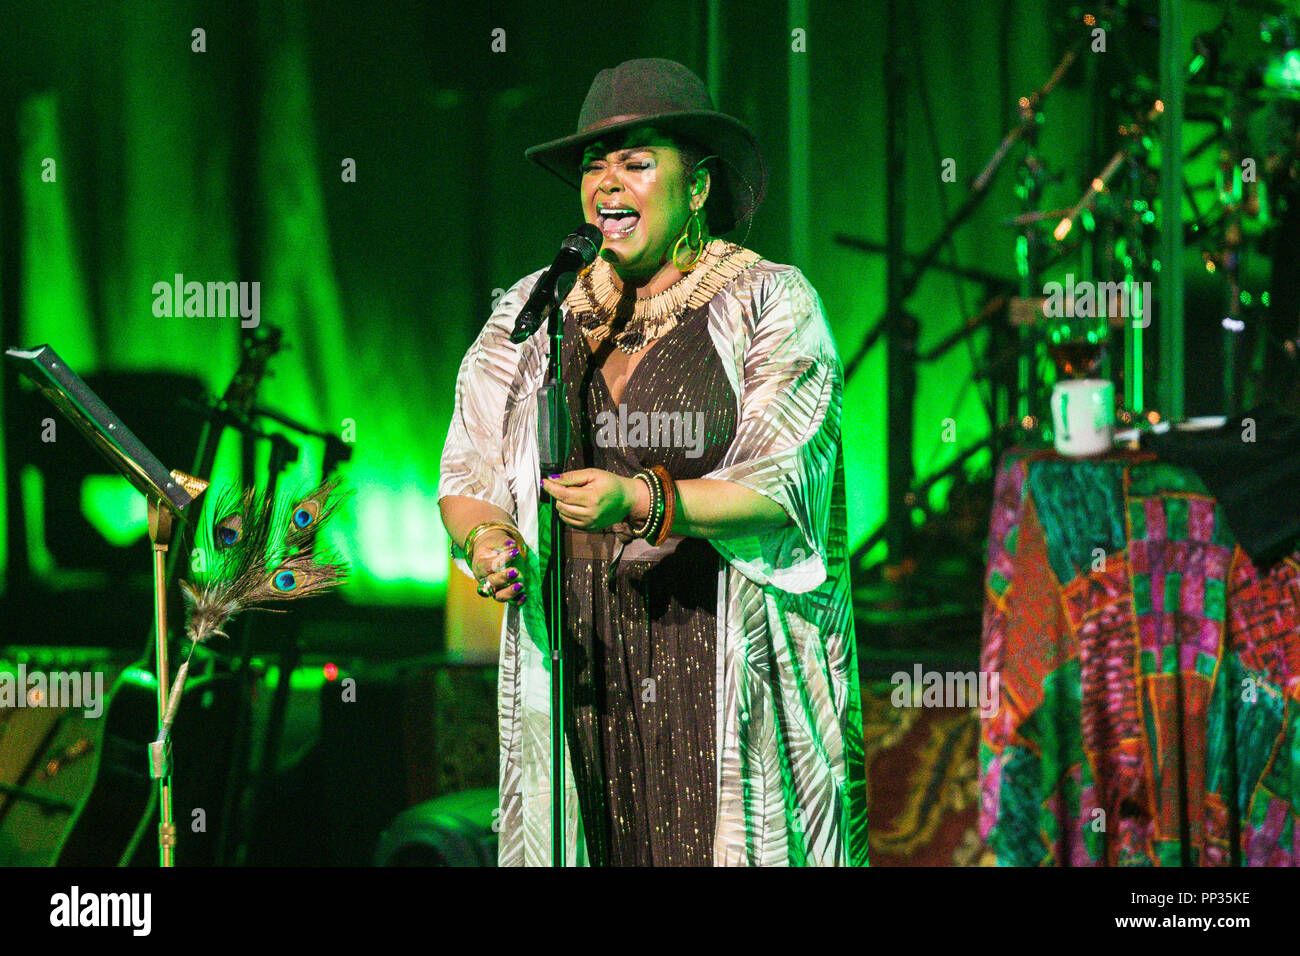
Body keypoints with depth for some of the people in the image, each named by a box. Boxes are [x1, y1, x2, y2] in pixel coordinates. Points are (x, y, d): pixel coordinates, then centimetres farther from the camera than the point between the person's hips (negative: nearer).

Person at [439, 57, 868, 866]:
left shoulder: (770, 305, 1)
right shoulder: (532, 313, 13)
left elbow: (781, 490, -9)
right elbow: (470, 475, 12)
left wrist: (643, 502, -24)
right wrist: (487, 540, -11)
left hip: (729, 666, -3)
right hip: (578, 671, 3)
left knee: (721, 851, -10)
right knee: (589, 845, -4)